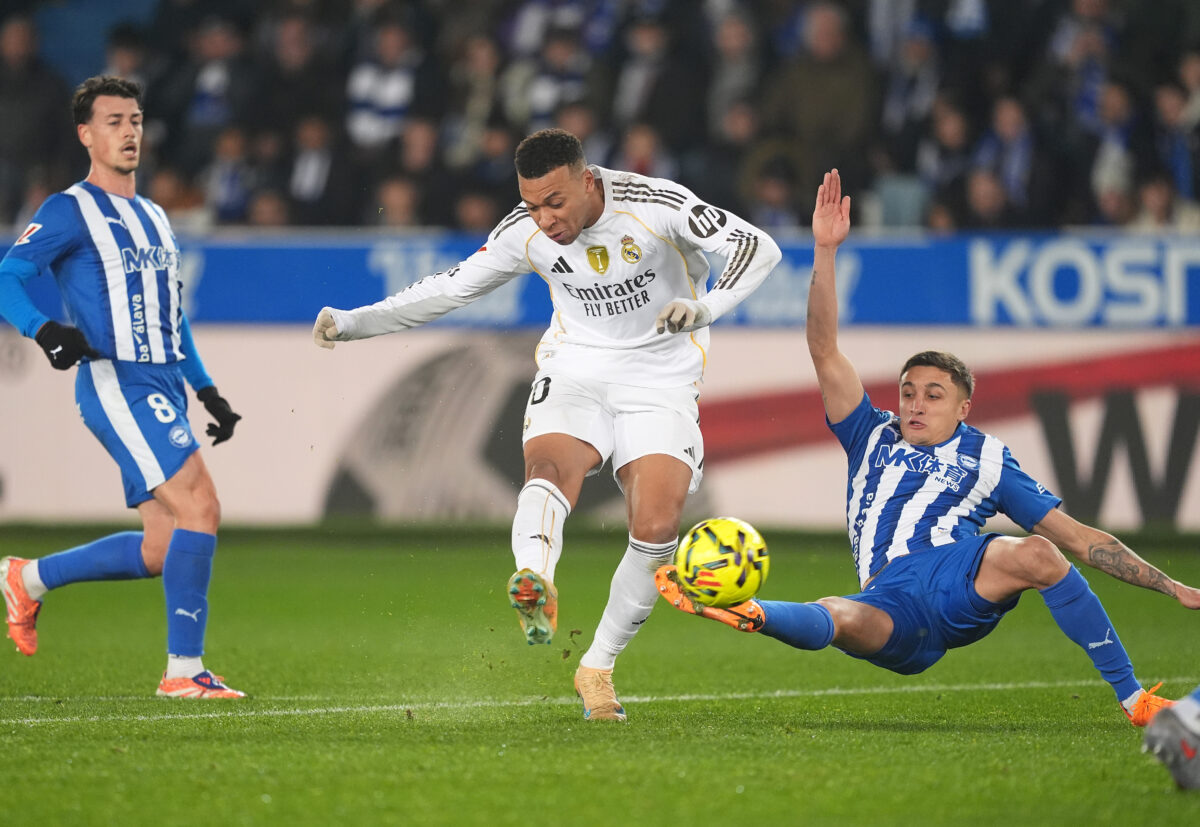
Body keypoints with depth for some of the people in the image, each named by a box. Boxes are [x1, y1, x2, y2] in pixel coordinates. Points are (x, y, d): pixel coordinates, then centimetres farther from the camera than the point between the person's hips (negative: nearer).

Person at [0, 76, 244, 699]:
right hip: (115, 385, -8)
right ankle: (183, 670, -14)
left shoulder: (153, 218, 22)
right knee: (201, 508, -20)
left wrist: (206, 390, 24)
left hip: (164, 388, 8)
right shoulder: (70, 212, -3)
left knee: (161, 550, 6)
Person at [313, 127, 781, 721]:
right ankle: (535, 588, -61)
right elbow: (453, 287, 3)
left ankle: (597, 668, 1)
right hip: (574, 370, 1)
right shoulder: (524, 231, -8)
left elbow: (756, 248, -18)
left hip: (660, 378, -1)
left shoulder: (656, 204, -17)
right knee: (549, 465, -32)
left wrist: (705, 307, -36)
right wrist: (354, 322, -5)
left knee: (657, 529, -17)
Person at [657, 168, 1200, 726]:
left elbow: (1078, 539, 23)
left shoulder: (987, 458, 25)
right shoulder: (873, 440, 30)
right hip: (892, 606, 1)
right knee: (837, 619, -32)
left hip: (964, 577, -1)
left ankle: (1135, 700, -26)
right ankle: (750, 614, -65)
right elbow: (824, 351, 21)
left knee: (1035, 554, -32)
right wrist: (825, 250, 11)